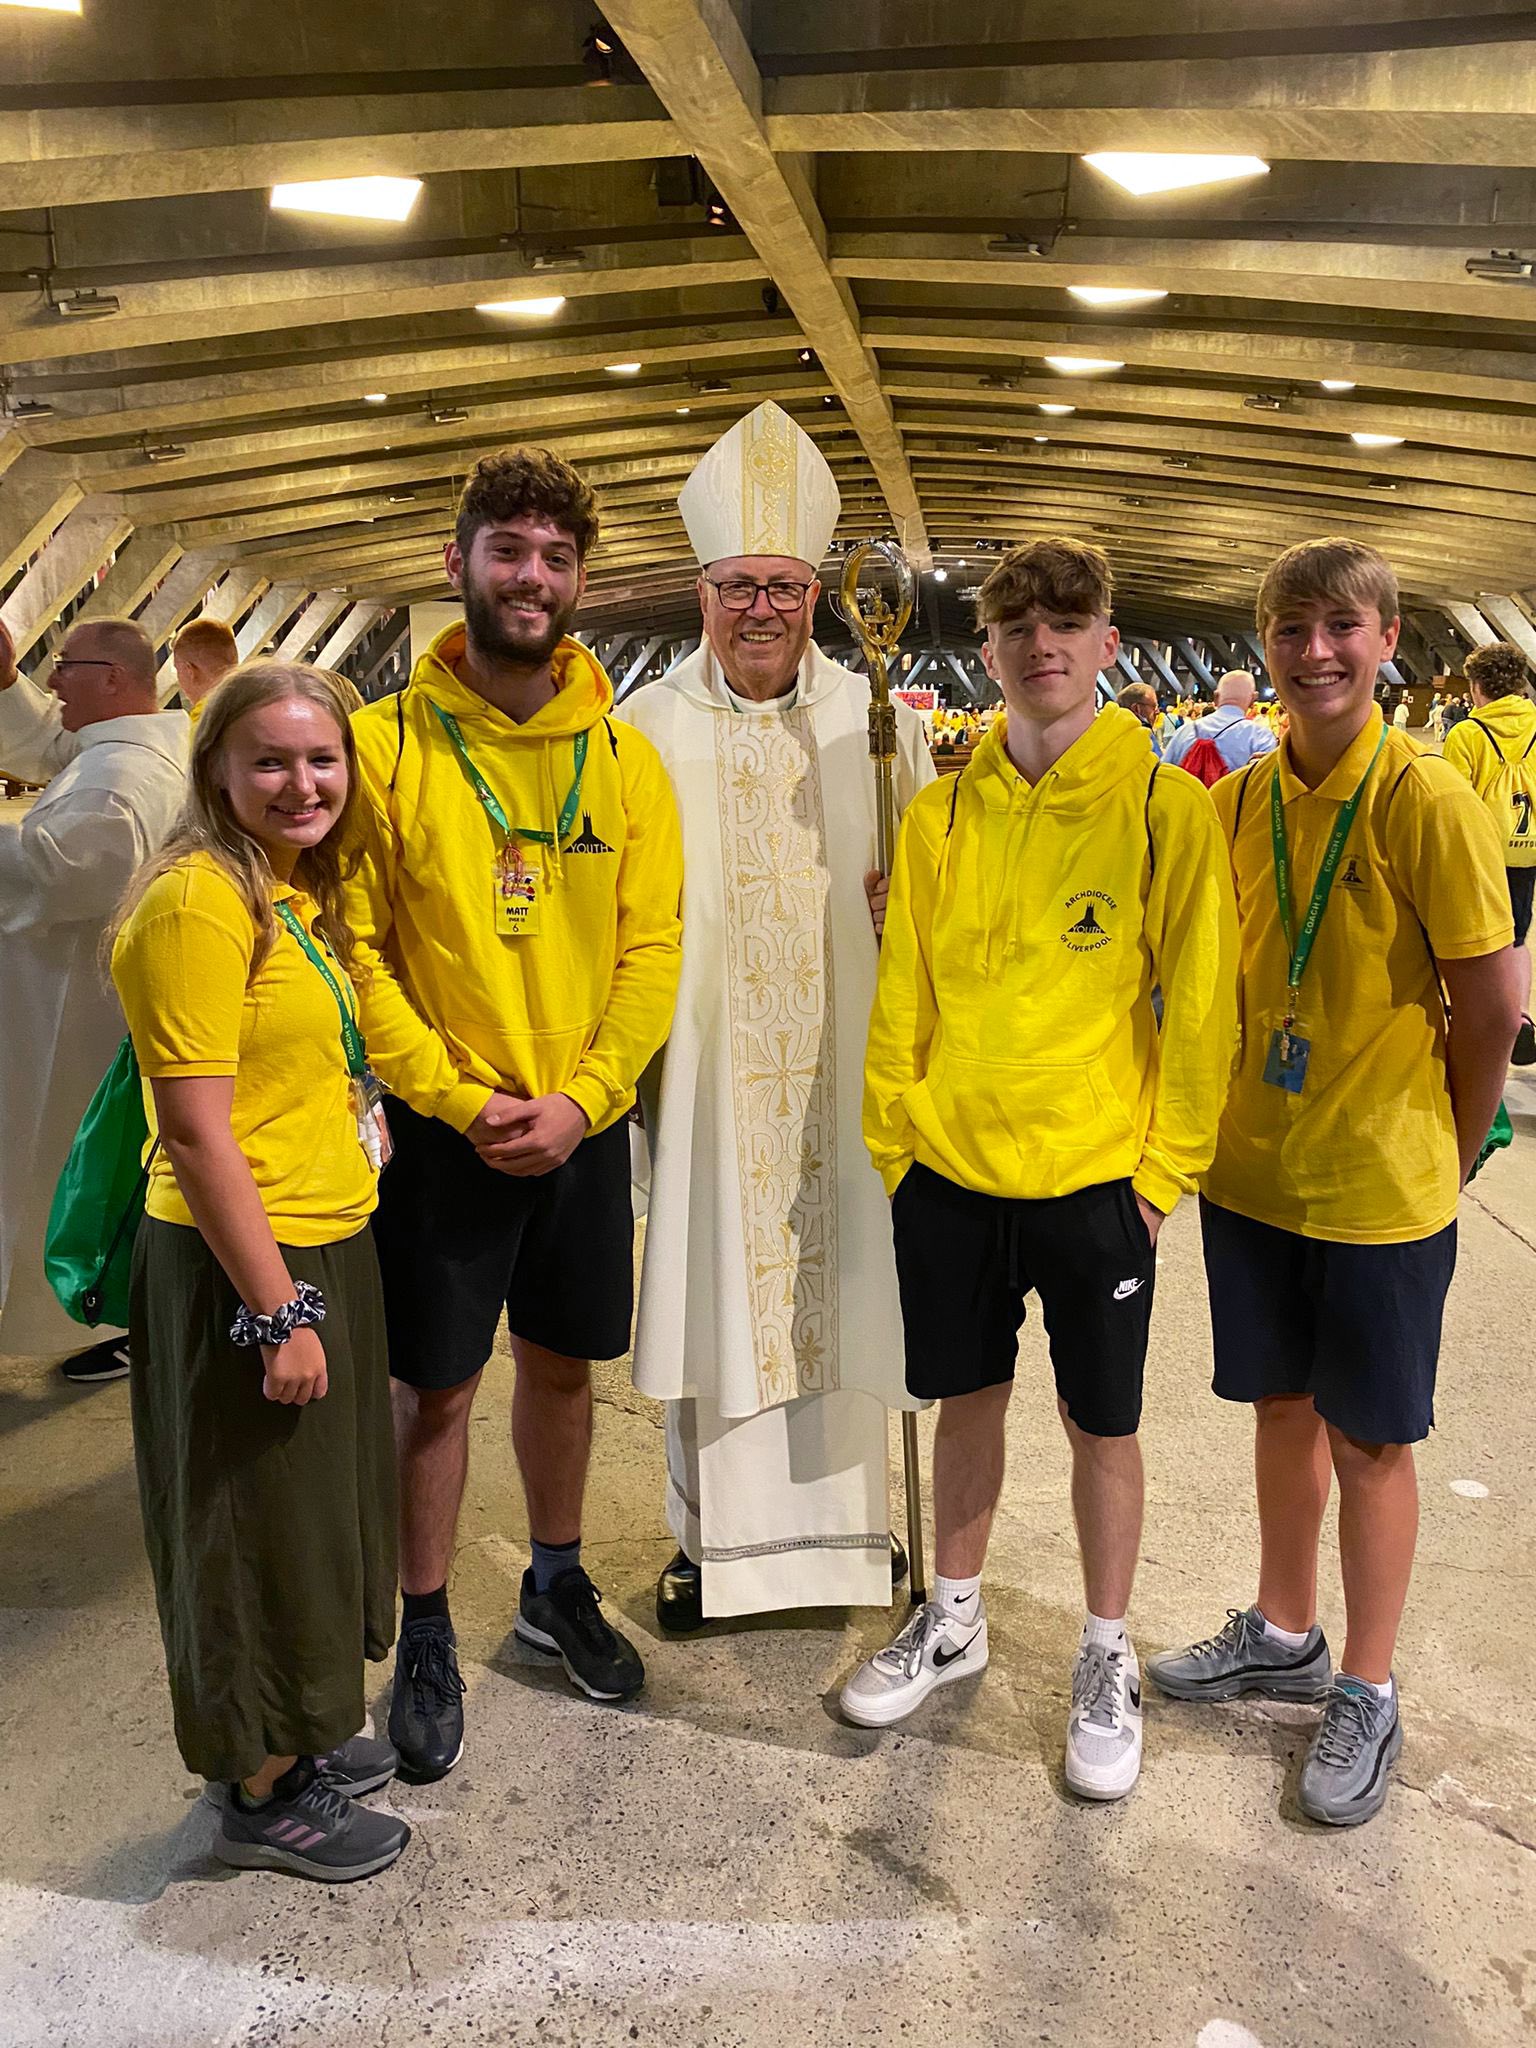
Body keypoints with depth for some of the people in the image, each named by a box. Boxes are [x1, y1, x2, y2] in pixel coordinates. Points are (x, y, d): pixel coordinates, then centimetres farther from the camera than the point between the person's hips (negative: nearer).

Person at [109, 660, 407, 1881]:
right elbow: (195, 1134, -22)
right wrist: (276, 1310, -20)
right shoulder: (200, 901, -19)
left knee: (319, 1502, 21)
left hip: (326, 1245, 9)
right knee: (262, 1526, 6)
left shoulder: (304, 896, 9)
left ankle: (299, 1740, 40)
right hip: (244, 1266, -9)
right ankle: (260, 1798, 26)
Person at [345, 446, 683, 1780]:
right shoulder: (389, 742, -7)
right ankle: (427, 1635, 28)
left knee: (560, 1362, 17)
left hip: (584, 1126, 3)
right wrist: (460, 1098, -16)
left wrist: (580, 1098, -12)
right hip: (437, 1130, -2)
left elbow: (653, 947, -1)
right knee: (436, 1383, 8)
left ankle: (558, 1584, 39)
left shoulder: (623, 755, 1)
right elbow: (357, 949, -9)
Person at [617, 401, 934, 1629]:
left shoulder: (874, 721, 4)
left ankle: (846, 1518, 28)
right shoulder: (647, 729, 2)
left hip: (840, 1066, 1)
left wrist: (908, 899, -12)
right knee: (713, 1285, 6)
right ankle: (715, 1535, 24)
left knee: (840, 1278, 8)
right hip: (706, 1066, 0)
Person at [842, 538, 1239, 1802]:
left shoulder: (1165, 805, -7)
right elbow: (903, 997, 6)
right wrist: (892, 1144, 3)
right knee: (967, 1400, 17)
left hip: (1097, 1177, -3)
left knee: (1103, 1424, 10)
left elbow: (1199, 1005, -6)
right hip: (952, 1174, 3)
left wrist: (1166, 1170, -8)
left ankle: (1107, 1658, 31)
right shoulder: (942, 814, 2)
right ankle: (956, 1619, 38)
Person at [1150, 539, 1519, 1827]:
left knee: (1369, 1439, 9)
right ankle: (1284, 1635, 39)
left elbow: (1493, 1005, -12)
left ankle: (1368, 1695, 27)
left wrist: (1448, 1150, -2)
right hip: (1254, 1172, 5)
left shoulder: (1426, 798, -16)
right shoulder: (1241, 800, 1)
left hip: (1381, 1188, -5)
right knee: (1283, 1405, 19)